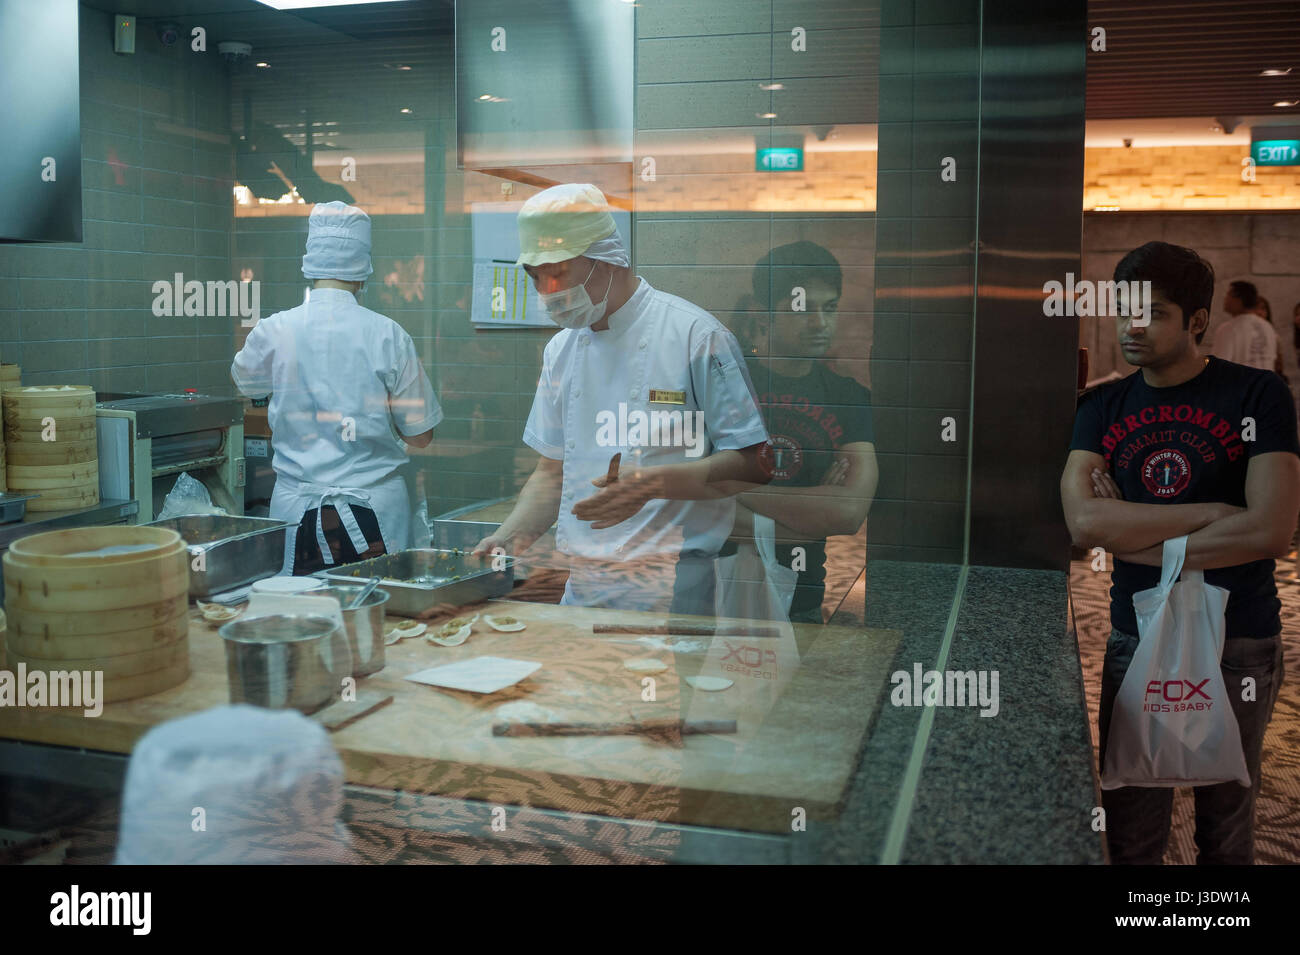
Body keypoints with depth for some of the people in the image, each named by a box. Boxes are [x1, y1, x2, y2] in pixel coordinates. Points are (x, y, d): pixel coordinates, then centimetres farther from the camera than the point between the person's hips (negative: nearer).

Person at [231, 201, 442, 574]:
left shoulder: (274, 331, -4)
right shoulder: (387, 335, -8)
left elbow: (243, 381, 20)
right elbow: (420, 435, -2)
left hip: (298, 509, 1)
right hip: (376, 510, -1)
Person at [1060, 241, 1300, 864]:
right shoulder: (1103, 408, 2)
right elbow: (1083, 522, -13)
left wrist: (1131, 534, -14)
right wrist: (1212, 513, -16)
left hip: (1238, 645, -2)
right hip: (1135, 640, 2)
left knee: (1226, 831, 15)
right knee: (1129, 829, 10)